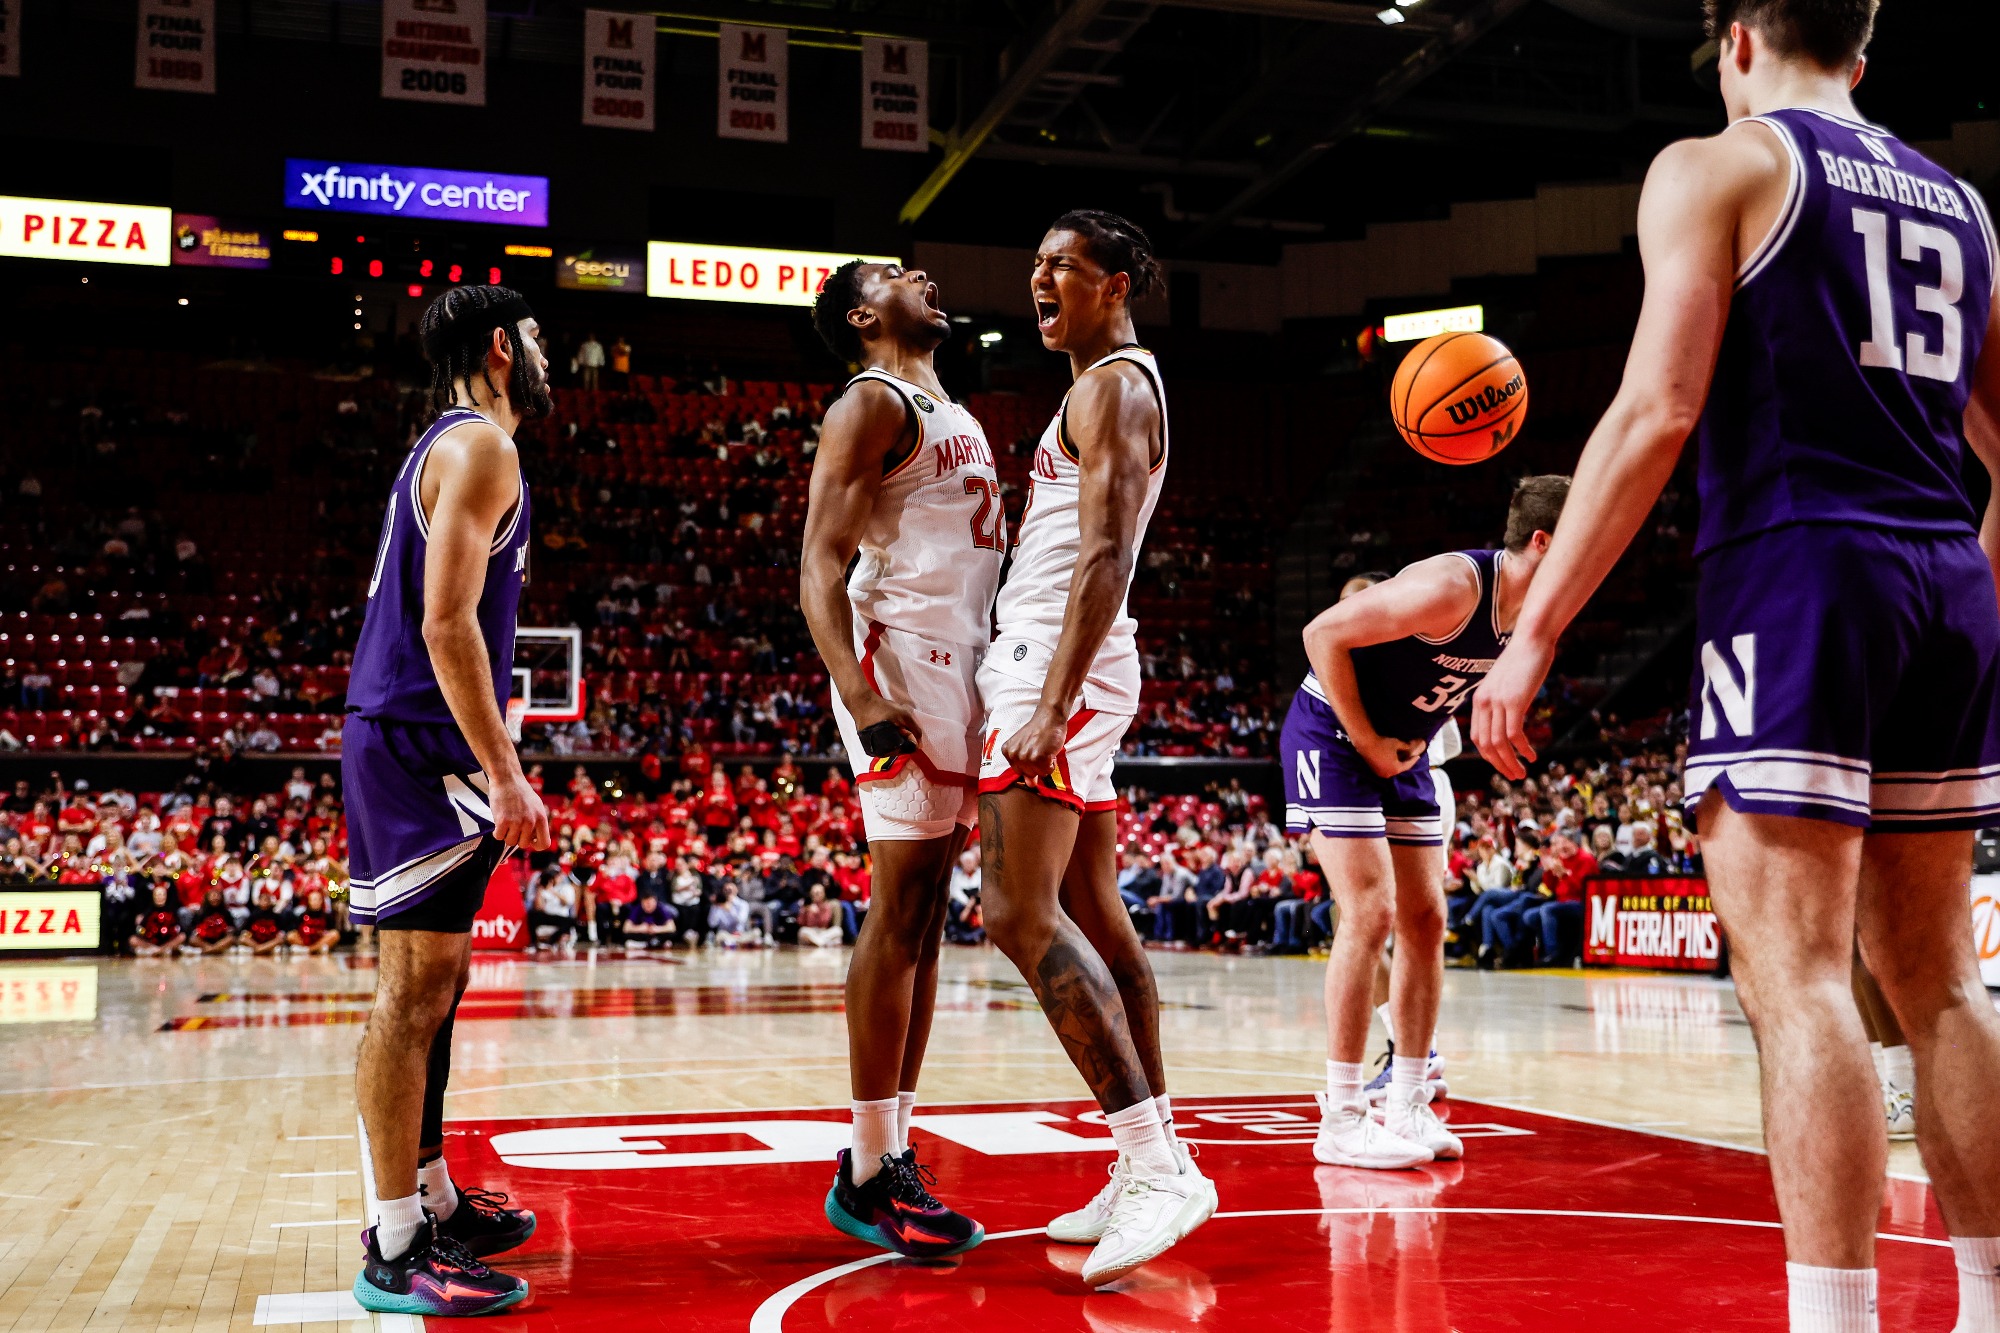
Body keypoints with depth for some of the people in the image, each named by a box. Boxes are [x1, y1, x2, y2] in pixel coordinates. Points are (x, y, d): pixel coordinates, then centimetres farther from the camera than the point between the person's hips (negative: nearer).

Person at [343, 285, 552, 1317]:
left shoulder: (451, 444, 21)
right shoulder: (480, 445, -10)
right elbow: (448, 623, -20)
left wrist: (490, 768, 23)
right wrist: (505, 774, -21)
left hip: (400, 744, 10)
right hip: (423, 745, -10)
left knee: (428, 984, 15)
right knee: (414, 990, -8)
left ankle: (430, 1200, 25)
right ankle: (396, 1251, -3)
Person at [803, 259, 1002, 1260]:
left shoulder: (954, 417, 24)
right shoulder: (873, 404, -4)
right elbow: (821, 562, -14)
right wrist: (857, 692, -28)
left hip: (964, 665, 9)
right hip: (904, 660, -9)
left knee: (926, 918, 8)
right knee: (900, 913, -9)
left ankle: (893, 1153, 14)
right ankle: (868, 1174, -3)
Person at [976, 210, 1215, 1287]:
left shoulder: (1112, 386, -9)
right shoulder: (1108, 389, 24)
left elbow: (1106, 556, -21)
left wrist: (1051, 704, -27)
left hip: (1056, 668, -11)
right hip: (1051, 664, 11)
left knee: (1018, 914, -17)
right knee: (1091, 916, 9)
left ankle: (1157, 1165, -18)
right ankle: (1147, 1170, 13)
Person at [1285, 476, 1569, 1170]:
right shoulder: (1453, 586, -28)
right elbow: (1324, 634, -27)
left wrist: (1409, 744, 5)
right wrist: (1368, 743, -21)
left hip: (1401, 750, 9)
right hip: (1332, 734, -9)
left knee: (1426, 919, 5)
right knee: (1371, 912, -16)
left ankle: (1408, 1105, 13)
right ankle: (1341, 1118, -9)